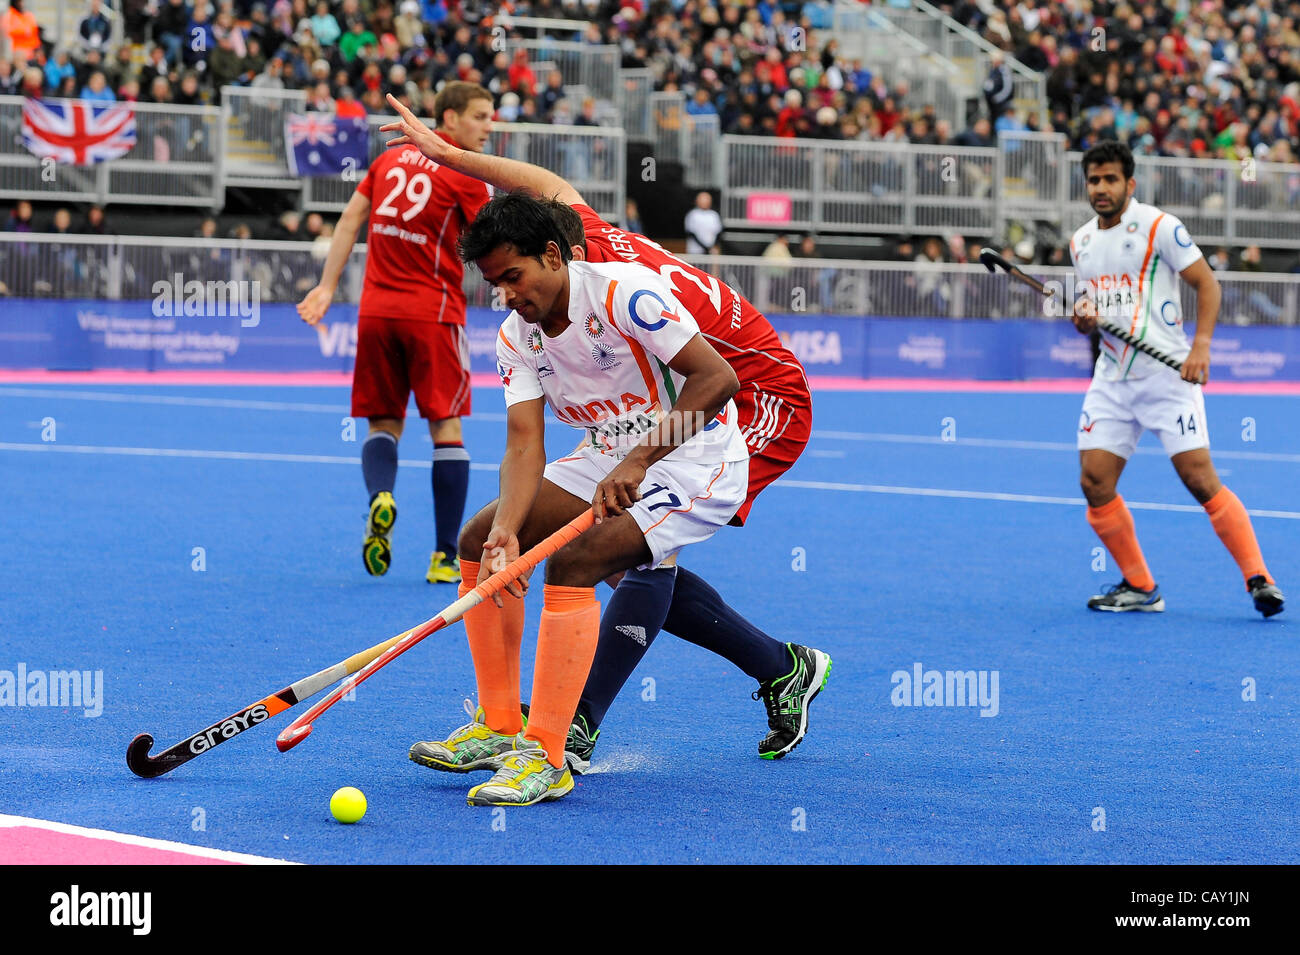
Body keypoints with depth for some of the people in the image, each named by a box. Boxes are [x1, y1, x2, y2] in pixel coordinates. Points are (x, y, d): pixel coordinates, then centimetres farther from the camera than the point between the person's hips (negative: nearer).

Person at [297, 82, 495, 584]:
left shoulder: (391, 157, 10)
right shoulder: (465, 175, -7)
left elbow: (350, 219, 10)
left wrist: (327, 287, 12)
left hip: (376, 311, 5)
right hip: (433, 312, -5)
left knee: (383, 423, 11)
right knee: (446, 427, 0)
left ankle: (380, 496, -21)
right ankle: (445, 557, -3)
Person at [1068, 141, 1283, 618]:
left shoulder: (1159, 226, -6)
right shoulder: (1081, 242, 13)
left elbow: (1207, 283, -6)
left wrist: (1201, 345, -19)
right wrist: (1084, 316, 0)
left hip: (1167, 373, -6)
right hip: (1111, 377, 6)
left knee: (1200, 478, -14)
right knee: (1094, 483, -4)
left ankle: (1258, 579, -9)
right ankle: (1139, 587, 9)